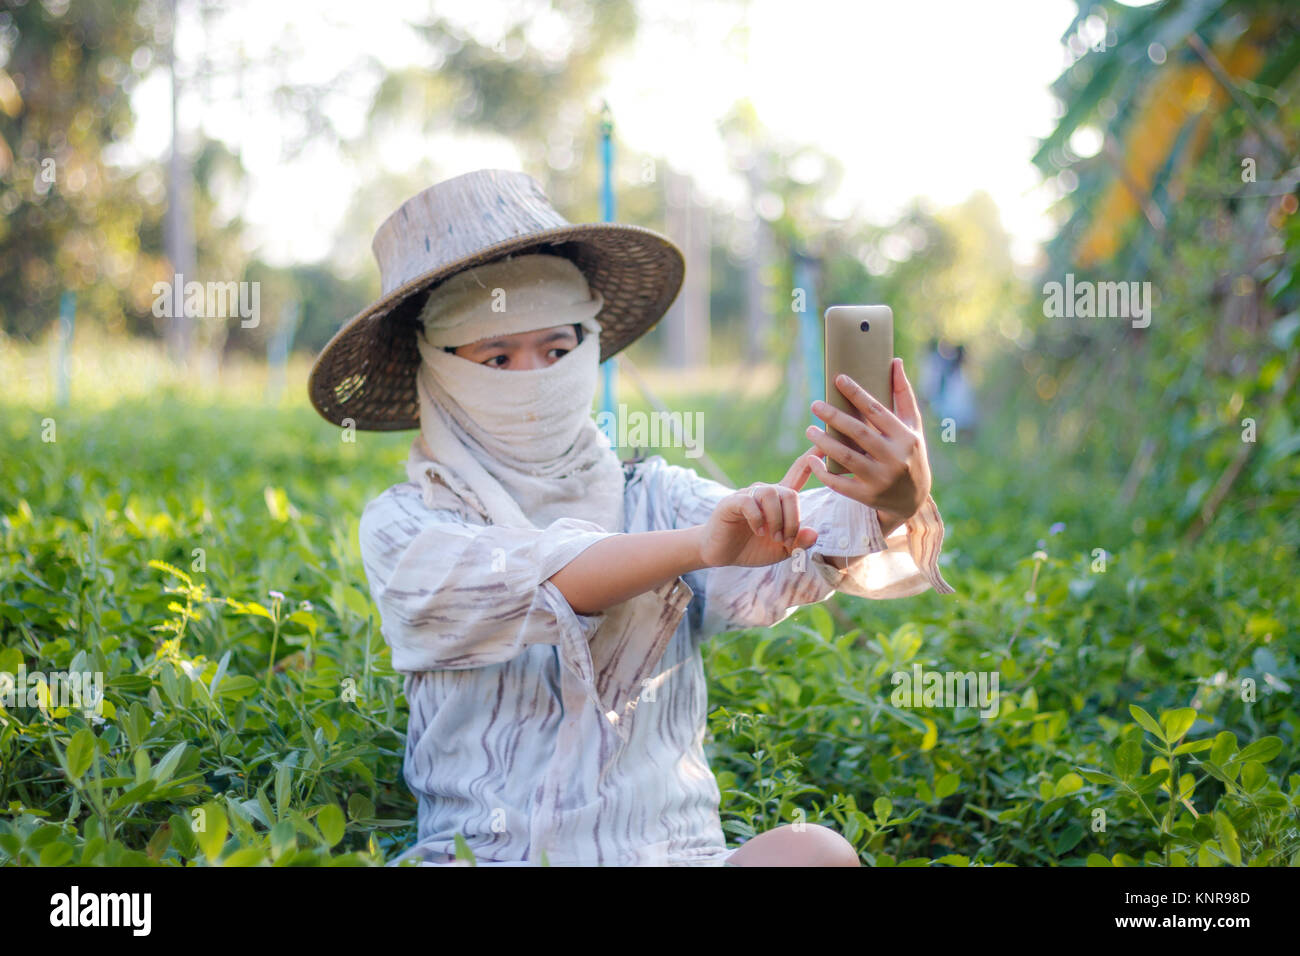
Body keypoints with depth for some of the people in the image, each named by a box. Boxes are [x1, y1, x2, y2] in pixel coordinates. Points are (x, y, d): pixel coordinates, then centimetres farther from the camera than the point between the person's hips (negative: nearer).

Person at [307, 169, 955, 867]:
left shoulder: (656, 500, 9)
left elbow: (791, 561, -12)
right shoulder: (403, 524, 4)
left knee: (816, 851, -28)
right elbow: (511, 584, -18)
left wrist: (896, 509, -35)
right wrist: (702, 544, -36)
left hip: (668, 848, 2)